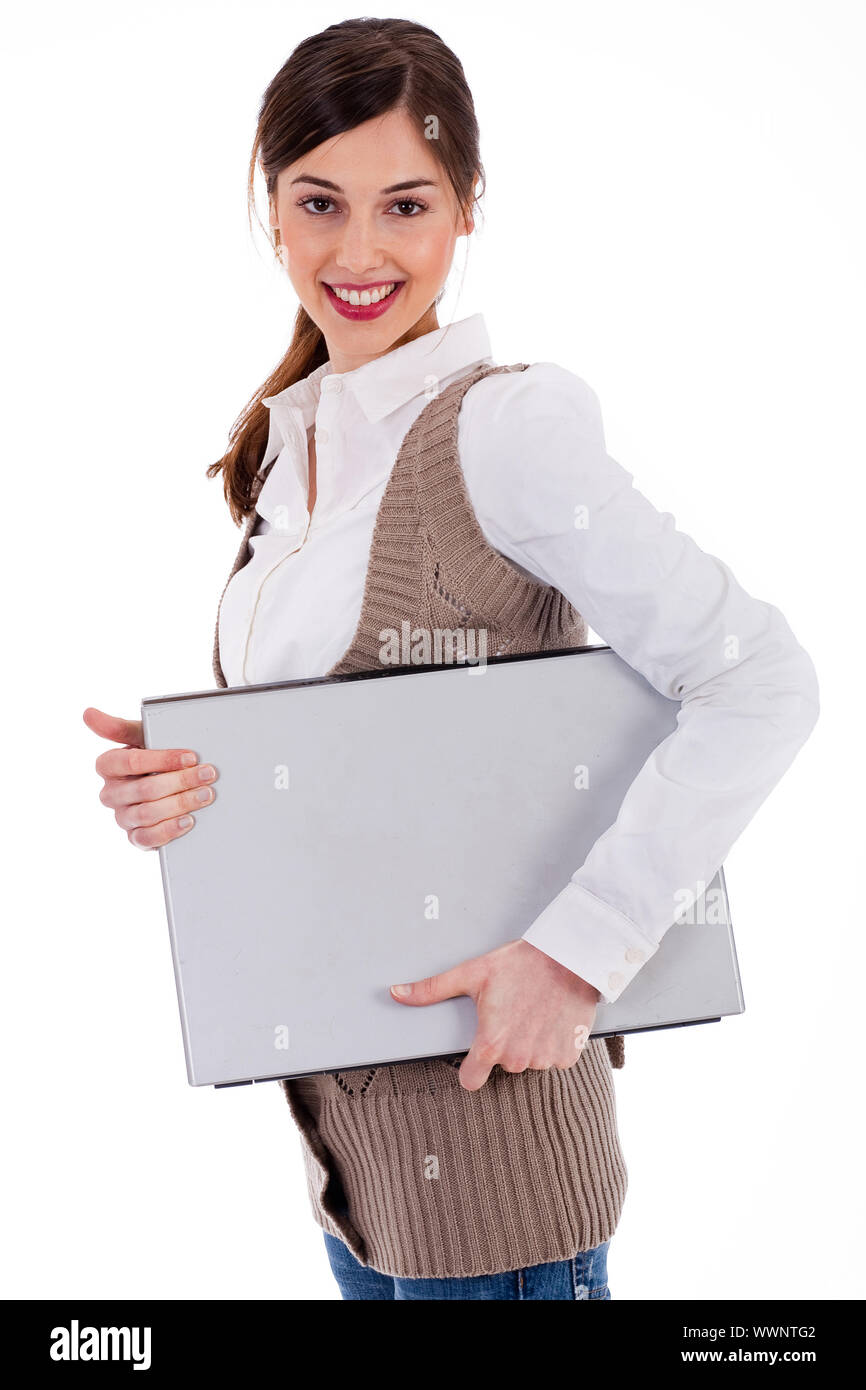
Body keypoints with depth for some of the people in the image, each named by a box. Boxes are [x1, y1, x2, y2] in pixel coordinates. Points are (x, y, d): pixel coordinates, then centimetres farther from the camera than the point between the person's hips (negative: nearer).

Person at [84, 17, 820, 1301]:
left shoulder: (503, 426, -17)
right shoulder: (288, 439, 7)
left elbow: (760, 684, -22)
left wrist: (578, 954, -24)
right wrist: (164, 782, -6)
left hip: (479, 1079, -7)